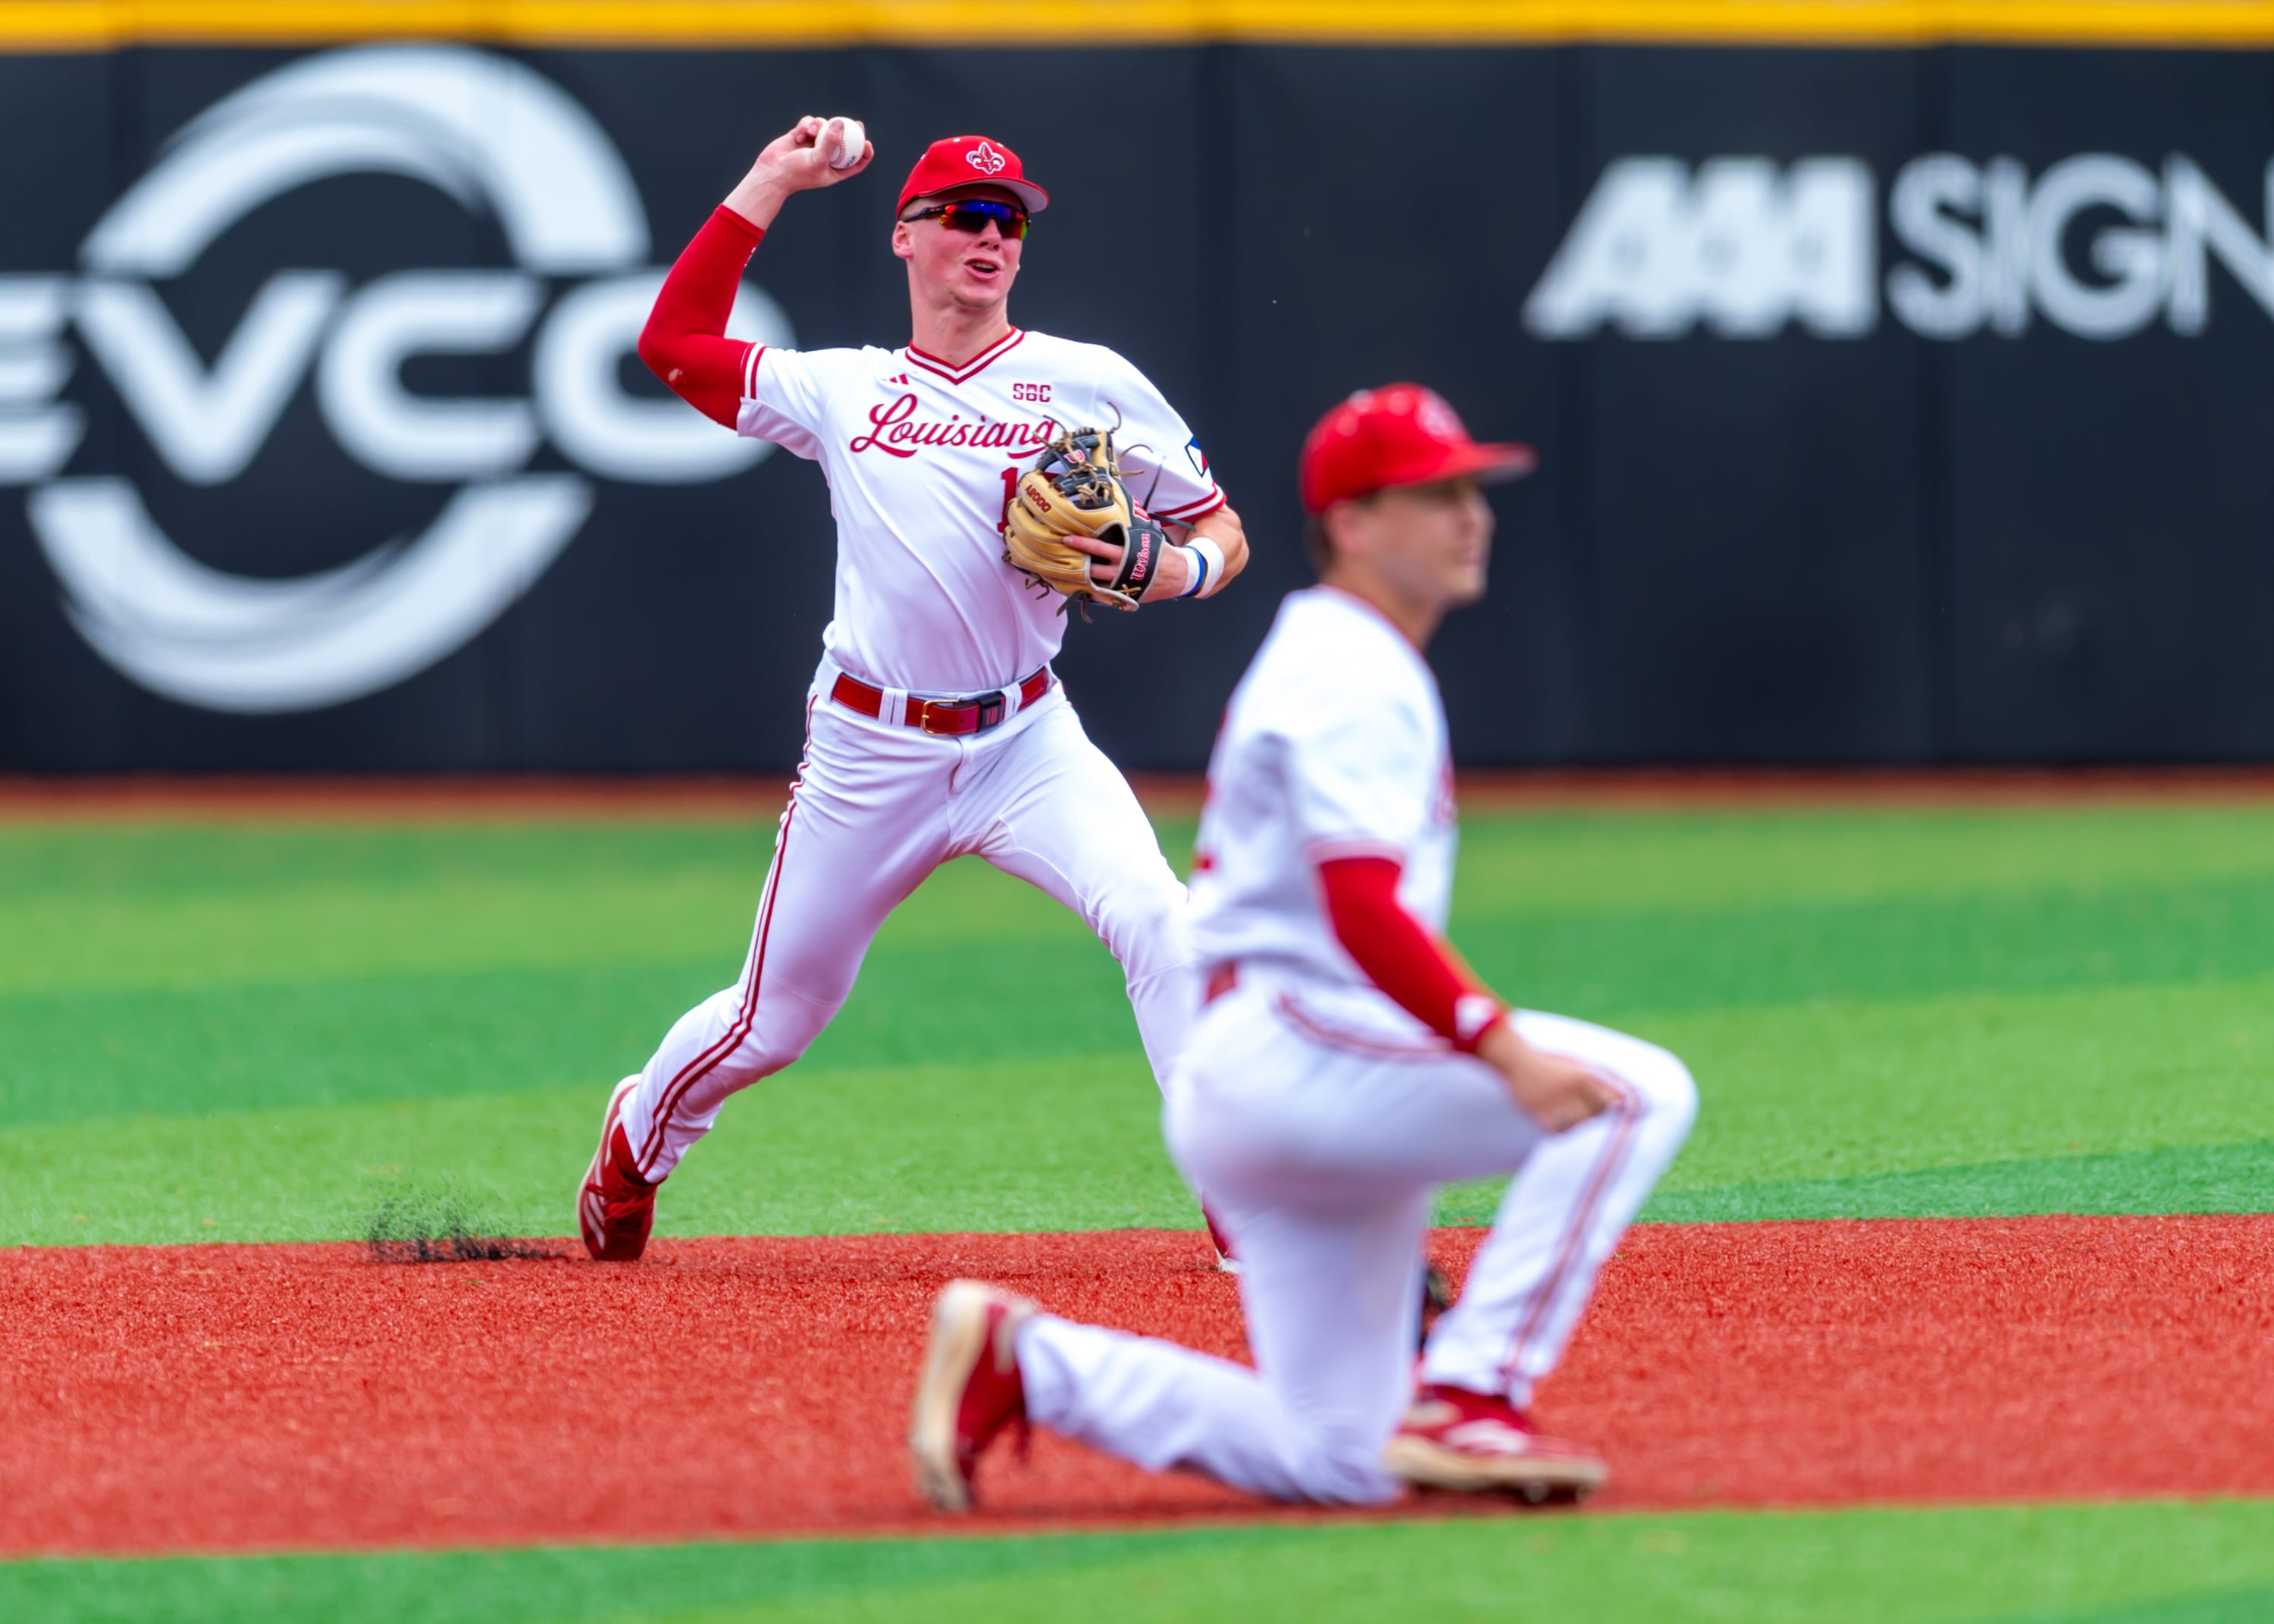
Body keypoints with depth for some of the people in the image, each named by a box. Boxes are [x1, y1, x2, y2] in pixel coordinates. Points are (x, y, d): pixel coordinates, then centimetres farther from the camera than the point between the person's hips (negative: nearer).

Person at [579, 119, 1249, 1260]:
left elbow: (1221, 533, 5)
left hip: (1026, 746, -1)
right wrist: (769, 184, 7)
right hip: (869, 754, 1)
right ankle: (638, 1142, 40)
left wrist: (1174, 570, -20)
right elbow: (673, 343, 6)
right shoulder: (844, 391, 6)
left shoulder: (1090, 385, 1)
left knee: (1154, 918, -27)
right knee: (771, 1024, 9)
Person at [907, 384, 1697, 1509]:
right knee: (1635, 1089, -19)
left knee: (1339, 1459, 7)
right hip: (1305, 1050, -10)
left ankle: (1023, 1364, 10)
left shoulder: (1304, 661, 23)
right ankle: (1469, 1402, -21)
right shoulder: (1354, 676, -9)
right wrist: (1507, 1053, -32)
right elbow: (1363, 910, -23)